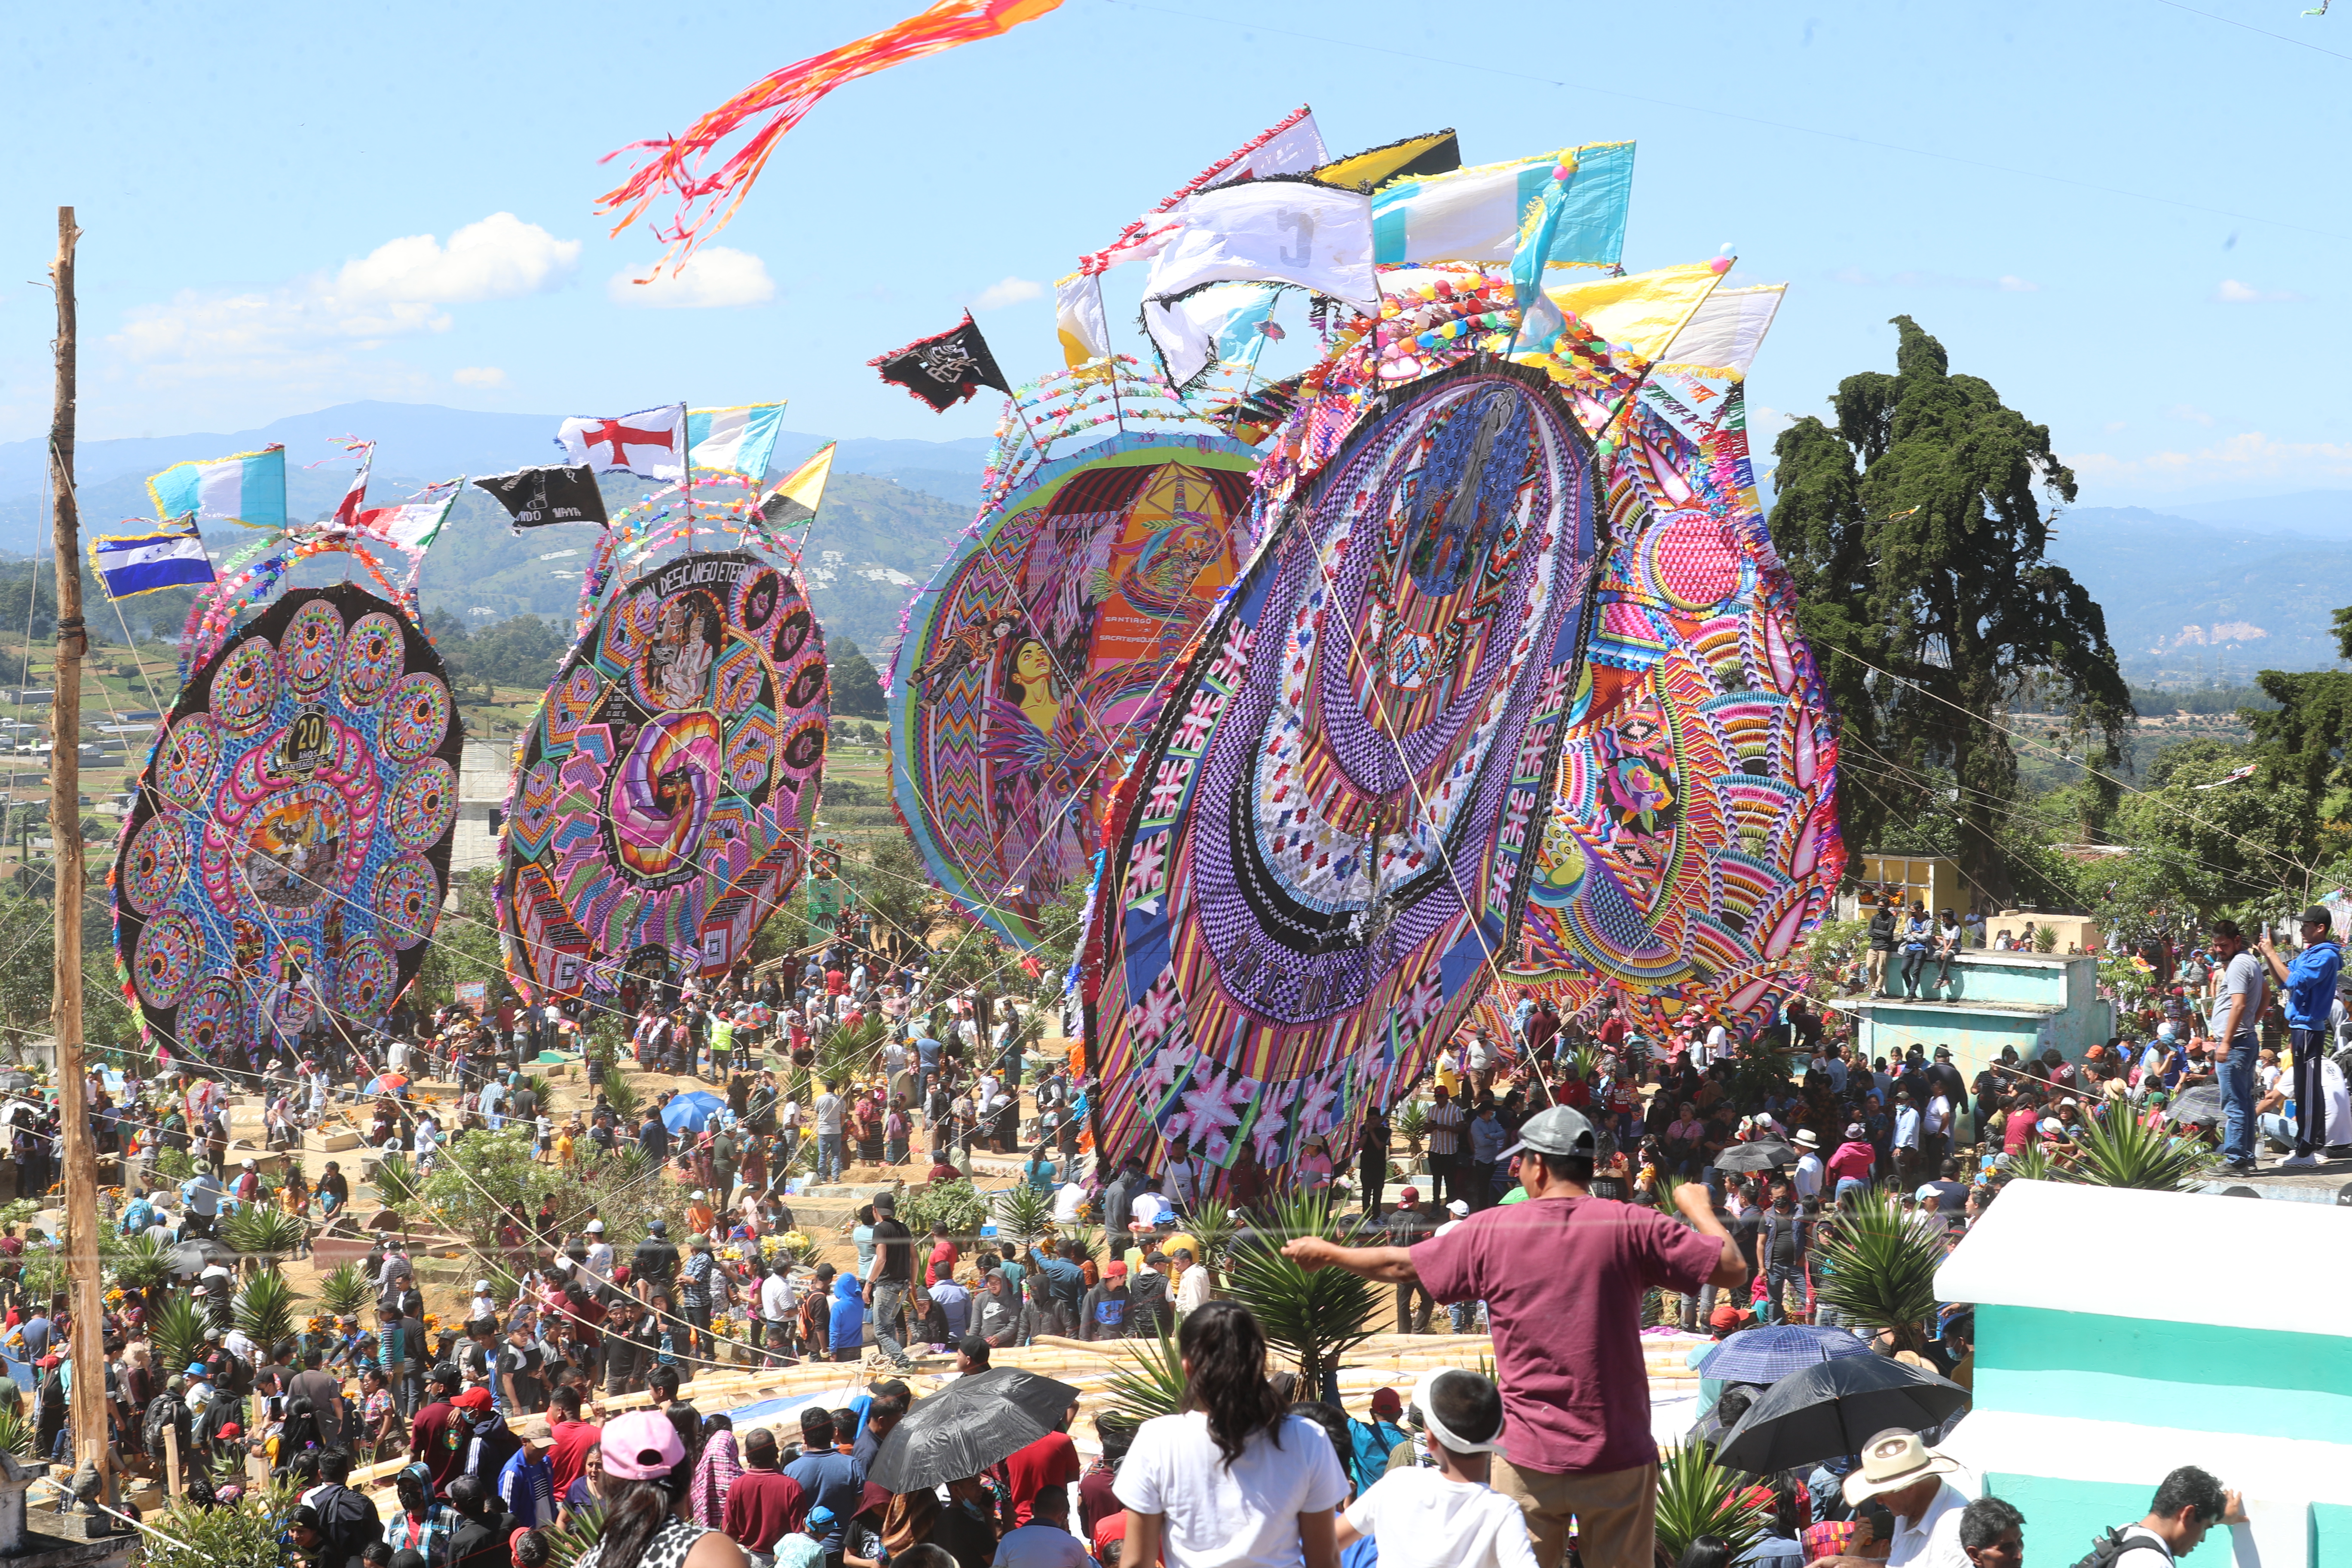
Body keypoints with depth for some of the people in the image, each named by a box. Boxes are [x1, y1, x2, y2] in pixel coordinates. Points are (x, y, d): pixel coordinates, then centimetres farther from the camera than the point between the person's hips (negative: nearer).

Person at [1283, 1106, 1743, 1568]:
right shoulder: (1631, 1225, -6)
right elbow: (1733, 1269, -3)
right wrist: (1699, 1209, 17)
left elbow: (1399, 1265, 11)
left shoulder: (1493, 1230, -1)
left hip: (1528, 1460, 0)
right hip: (1619, 1456, 0)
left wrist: (1327, 1253, 29)